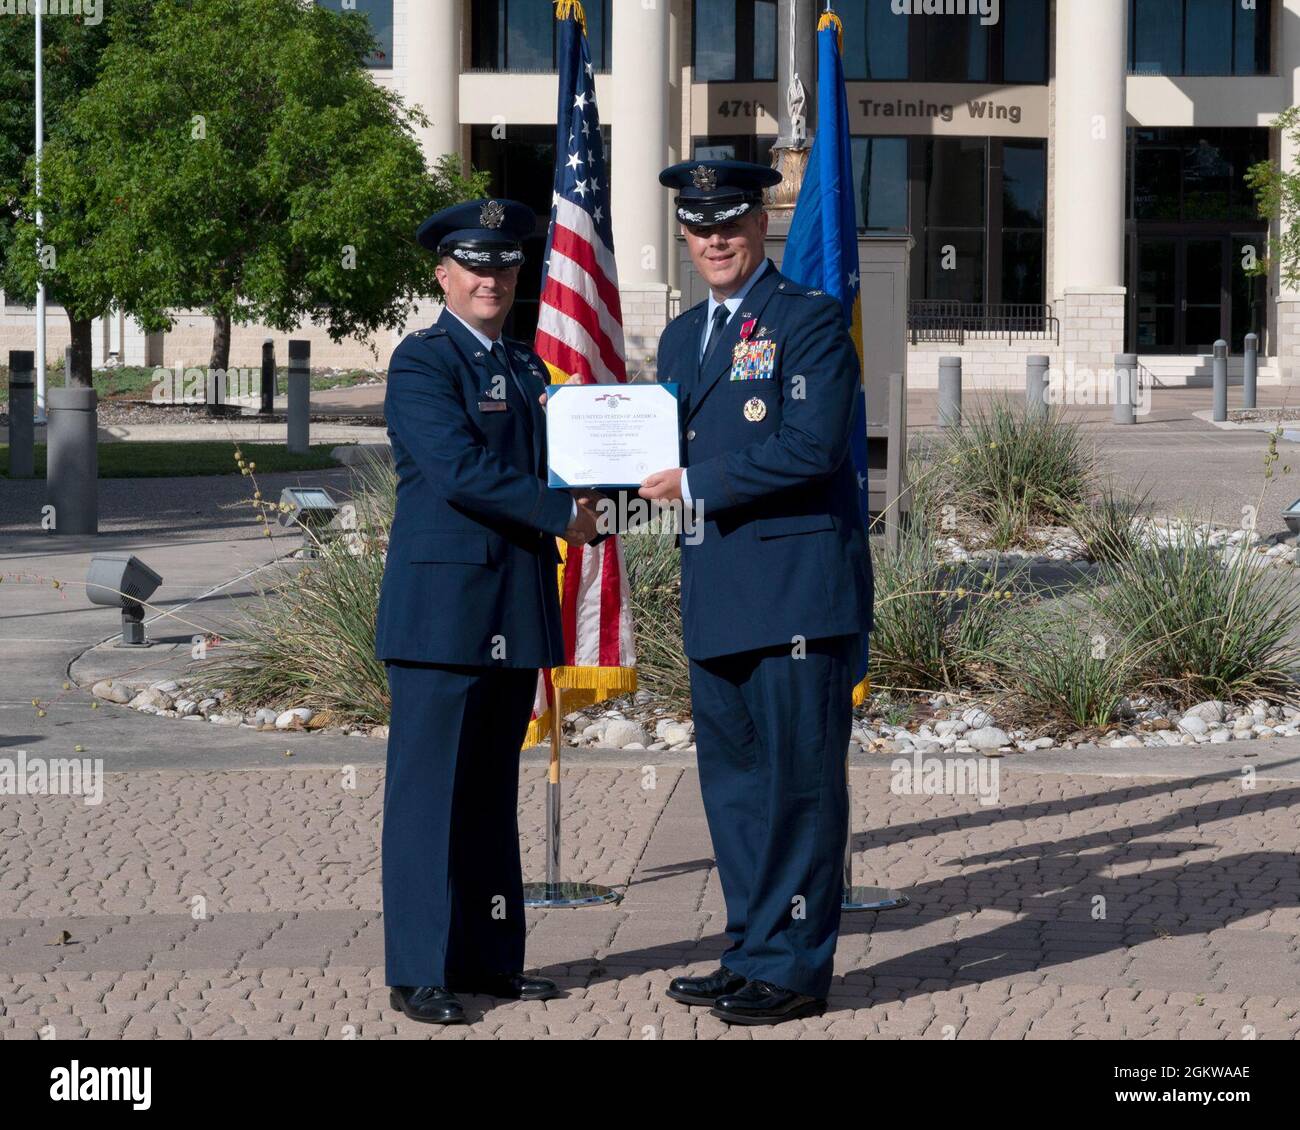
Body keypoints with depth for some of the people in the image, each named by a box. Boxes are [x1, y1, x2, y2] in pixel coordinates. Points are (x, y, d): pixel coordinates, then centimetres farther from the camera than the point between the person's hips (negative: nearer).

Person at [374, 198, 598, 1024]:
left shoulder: (527, 367, 18)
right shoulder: (421, 361, -6)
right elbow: (460, 470, -17)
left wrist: (582, 505, -1)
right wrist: (564, 513, -15)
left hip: (518, 607, 8)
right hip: (443, 603, -7)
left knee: (495, 792, 12)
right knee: (431, 790, -4)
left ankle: (490, 957, 18)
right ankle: (419, 973, -1)